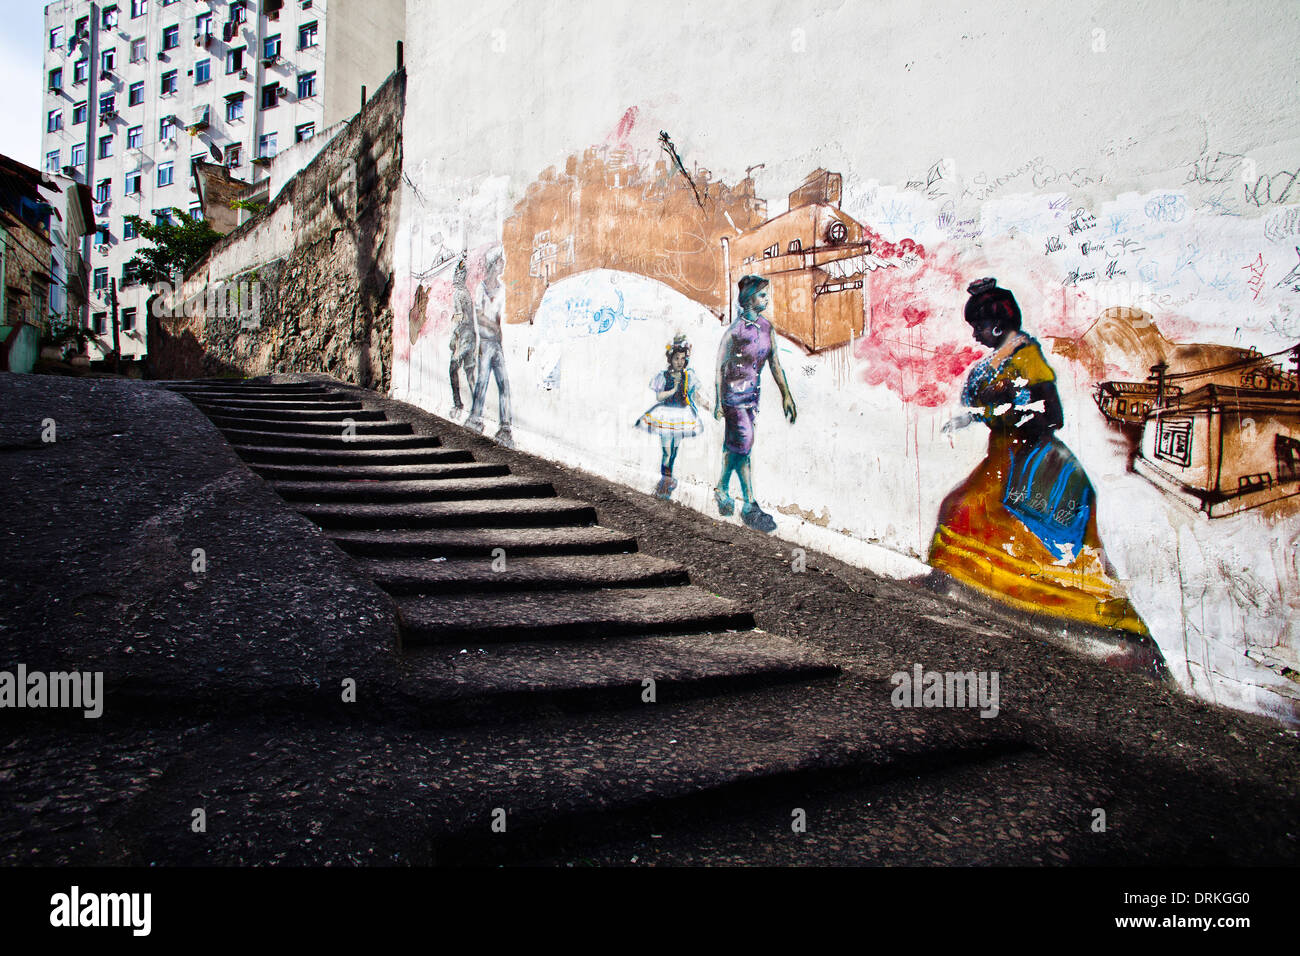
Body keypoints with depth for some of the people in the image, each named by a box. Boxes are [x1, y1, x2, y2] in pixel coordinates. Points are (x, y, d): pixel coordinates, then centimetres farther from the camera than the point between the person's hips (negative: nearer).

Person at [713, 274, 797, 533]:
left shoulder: (766, 326, 5)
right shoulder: (735, 331, -15)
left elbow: (774, 362, 10)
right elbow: (720, 366, -13)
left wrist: (786, 394, 9)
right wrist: (719, 402, -14)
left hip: (752, 392, 7)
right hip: (734, 393, -7)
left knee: (734, 445, 13)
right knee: (744, 445, -8)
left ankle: (723, 488, 28)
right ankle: (750, 507, -1)